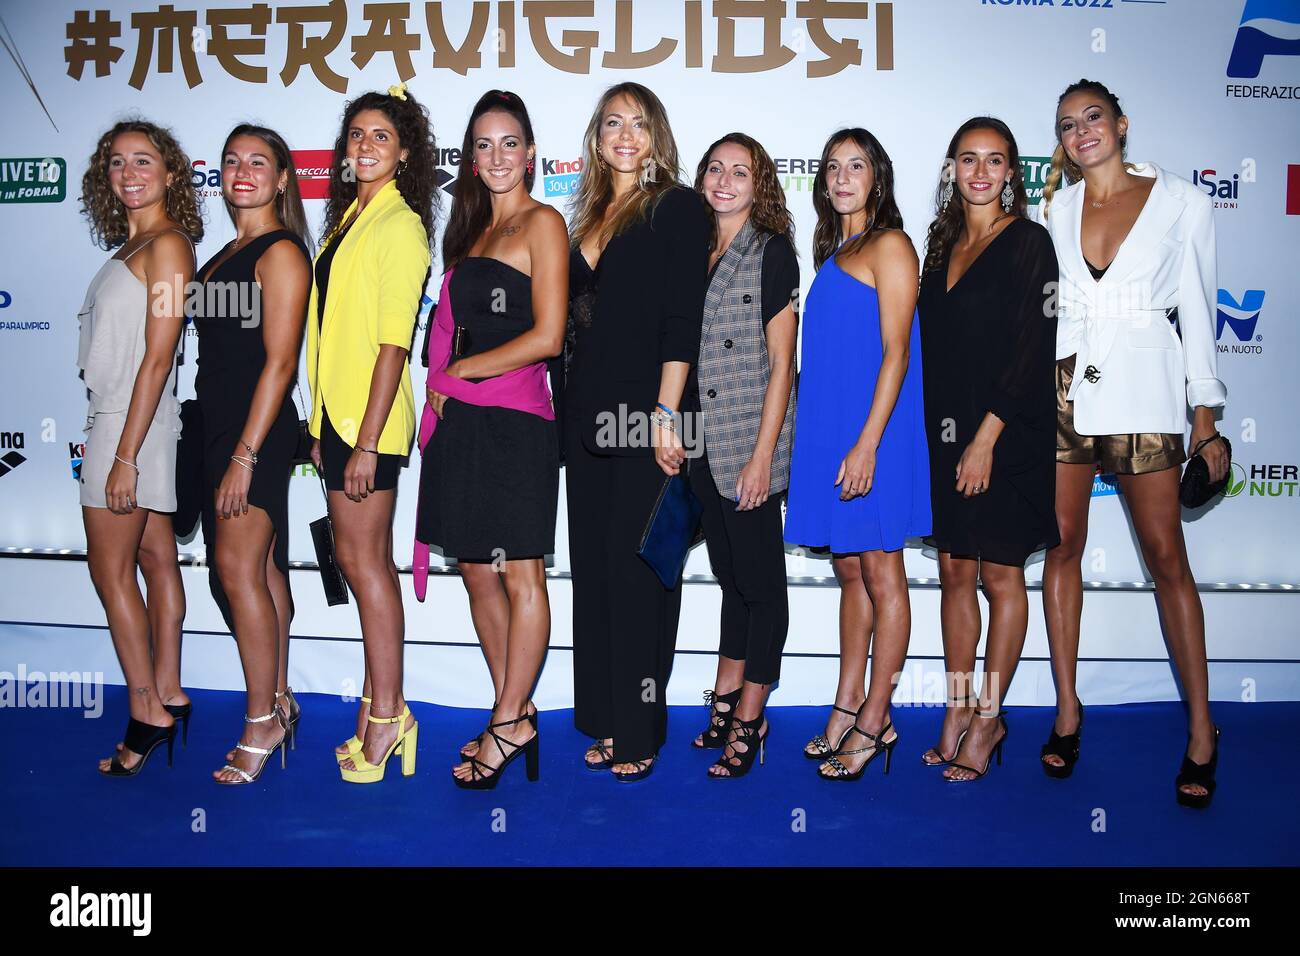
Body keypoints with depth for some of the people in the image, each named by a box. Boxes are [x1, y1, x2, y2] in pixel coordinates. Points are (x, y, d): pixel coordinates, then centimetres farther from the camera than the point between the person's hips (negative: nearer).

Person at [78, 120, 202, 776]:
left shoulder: (167, 244, -12)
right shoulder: (131, 247, 15)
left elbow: (157, 358, -17)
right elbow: (116, 349, 13)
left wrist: (124, 455, -19)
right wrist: (124, 450, 8)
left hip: (131, 421, -9)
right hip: (116, 418, 9)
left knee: (110, 569, -3)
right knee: (155, 558, 11)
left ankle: (147, 715, 5)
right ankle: (167, 697, 19)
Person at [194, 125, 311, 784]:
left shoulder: (281, 253, -8)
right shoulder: (223, 257, 18)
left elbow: (279, 362, -14)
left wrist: (245, 454, -18)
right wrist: (219, 448, 12)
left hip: (257, 429, -8)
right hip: (218, 426, 8)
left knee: (238, 568, -9)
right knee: (262, 569, 11)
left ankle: (262, 723, 0)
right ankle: (279, 705, 19)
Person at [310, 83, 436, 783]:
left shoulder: (399, 224, -9)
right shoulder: (349, 216, 16)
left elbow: (394, 343, -16)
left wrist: (367, 441, -20)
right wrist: (323, 427, 15)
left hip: (371, 418, -9)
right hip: (338, 411, 9)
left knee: (363, 559, -4)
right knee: (357, 557, 12)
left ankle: (387, 714, 7)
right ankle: (379, 702, 22)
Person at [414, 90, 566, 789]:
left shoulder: (542, 223, -2)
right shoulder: (471, 228, 21)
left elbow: (547, 337, -11)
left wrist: (457, 373, -5)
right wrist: (441, 392, 8)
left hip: (514, 420, -8)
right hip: (460, 421, 8)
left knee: (519, 575, -1)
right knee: (477, 573, 9)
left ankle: (509, 724, 9)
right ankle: (515, 715, 21)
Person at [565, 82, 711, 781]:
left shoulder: (677, 207, -2)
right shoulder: (590, 214, 18)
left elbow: (682, 318, -11)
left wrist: (666, 414, -18)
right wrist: (574, 402, 10)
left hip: (643, 410, -7)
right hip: (588, 408, 7)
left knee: (636, 566, -3)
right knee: (593, 565, 9)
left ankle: (639, 731, 8)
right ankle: (605, 722, 20)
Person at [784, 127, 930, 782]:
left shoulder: (889, 245, -5)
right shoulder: (833, 253, 18)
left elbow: (896, 351, -13)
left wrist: (867, 442, -20)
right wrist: (826, 440, 13)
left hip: (872, 431, -8)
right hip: (827, 430, 8)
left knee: (880, 572, -1)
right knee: (849, 570, 12)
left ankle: (875, 720, 8)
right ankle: (846, 708, 20)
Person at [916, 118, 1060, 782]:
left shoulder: (1028, 242, -5)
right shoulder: (943, 244, 13)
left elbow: (1031, 351, -12)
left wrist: (986, 438, -16)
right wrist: (938, 433, 7)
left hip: (1005, 435, -6)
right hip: (944, 434, 6)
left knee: (1000, 575, 3)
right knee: (954, 571, 9)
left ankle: (988, 719, 13)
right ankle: (958, 712, 19)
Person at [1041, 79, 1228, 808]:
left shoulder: (1183, 203, 3)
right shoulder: (1053, 207, 10)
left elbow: (1198, 312, 3)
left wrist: (1206, 419, 0)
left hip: (1142, 392, -2)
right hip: (1063, 390, 3)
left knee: (1167, 557, -1)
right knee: (1063, 547, 5)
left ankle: (1202, 729, 9)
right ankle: (1067, 708, 16)